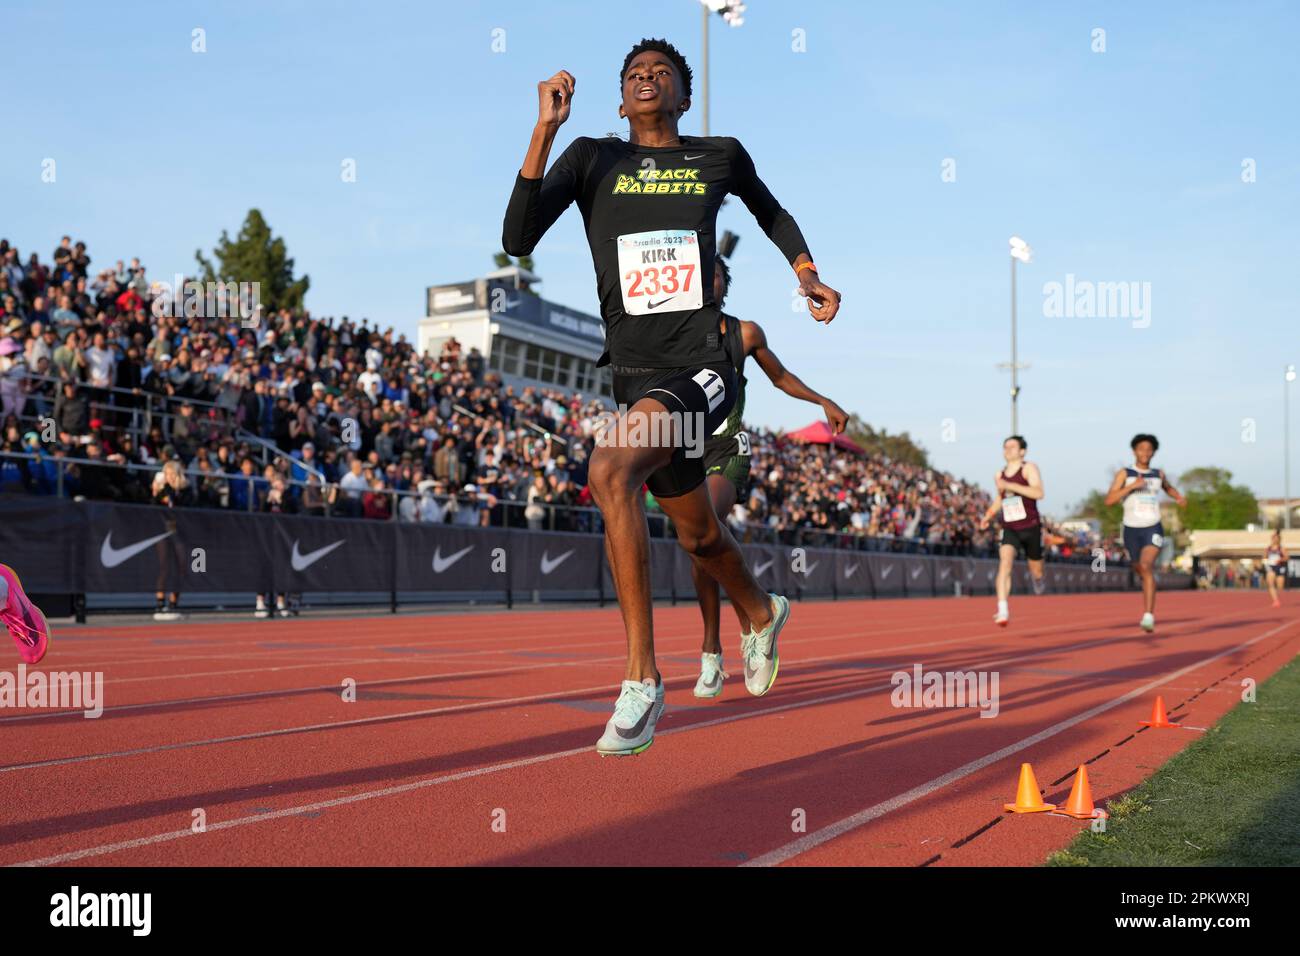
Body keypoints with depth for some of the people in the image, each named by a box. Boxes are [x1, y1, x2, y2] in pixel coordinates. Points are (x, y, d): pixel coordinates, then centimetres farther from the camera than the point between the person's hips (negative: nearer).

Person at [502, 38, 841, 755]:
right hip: (631, 372, 4)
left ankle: (641, 681, -27)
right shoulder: (592, 158, 6)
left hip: (701, 372, -4)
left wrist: (807, 274, 18)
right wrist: (545, 127, -12)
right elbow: (517, 240, -8)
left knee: (609, 470, -32)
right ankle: (762, 614, 54)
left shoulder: (721, 156, 7)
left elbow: (770, 210, 29)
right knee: (699, 535, 19)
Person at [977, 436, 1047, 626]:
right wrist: (988, 516, 12)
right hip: (1009, 529, 3)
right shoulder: (999, 475, 9)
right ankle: (1002, 610, -30)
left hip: (1031, 527, -2)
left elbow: (1038, 493, -23)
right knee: (1005, 562, -23)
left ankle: (1038, 578, 53)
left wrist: (1010, 485, -27)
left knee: (1036, 571, 12)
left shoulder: (1029, 468, -7)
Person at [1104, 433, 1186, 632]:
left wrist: (1179, 498, 11)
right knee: (1140, 571, 18)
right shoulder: (1124, 473, -2)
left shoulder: (1158, 474, 8)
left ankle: (1148, 616, -30)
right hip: (1132, 530, 1)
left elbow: (1168, 488, 32)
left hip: (1153, 529, 0)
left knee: (1146, 566, -24)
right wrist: (1132, 485, -22)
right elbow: (1109, 500, -13)